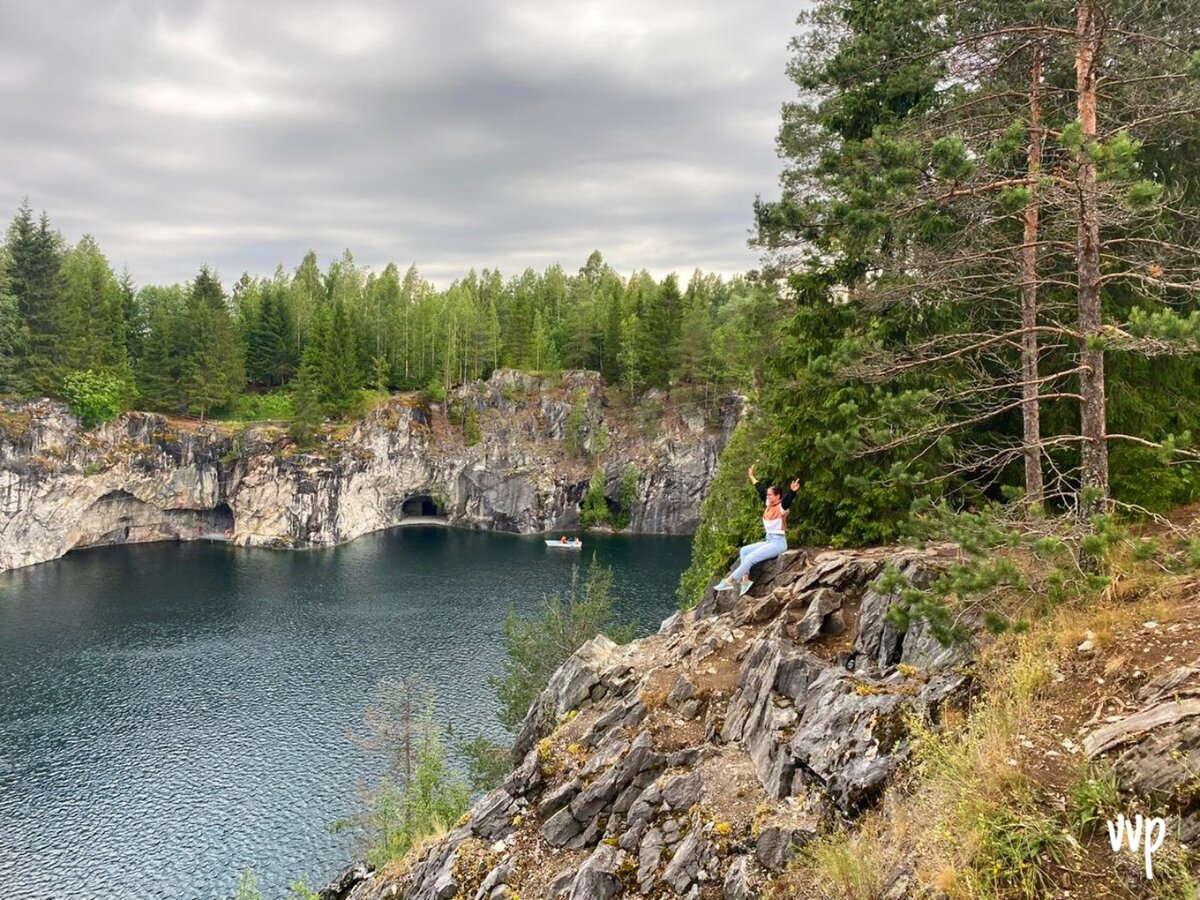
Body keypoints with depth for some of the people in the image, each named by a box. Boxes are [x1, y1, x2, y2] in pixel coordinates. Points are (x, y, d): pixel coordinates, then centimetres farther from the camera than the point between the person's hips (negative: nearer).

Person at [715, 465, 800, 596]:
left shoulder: (782, 508, -12)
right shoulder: (769, 505, 11)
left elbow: (787, 500, -34)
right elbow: (761, 491, 23)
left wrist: (792, 491, -55)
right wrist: (752, 477, 35)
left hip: (778, 542, -9)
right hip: (769, 541, 9)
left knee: (750, 557, -20)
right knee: (744, 551, 2)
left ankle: (730, 580, -19)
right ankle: (745, 580, -9)